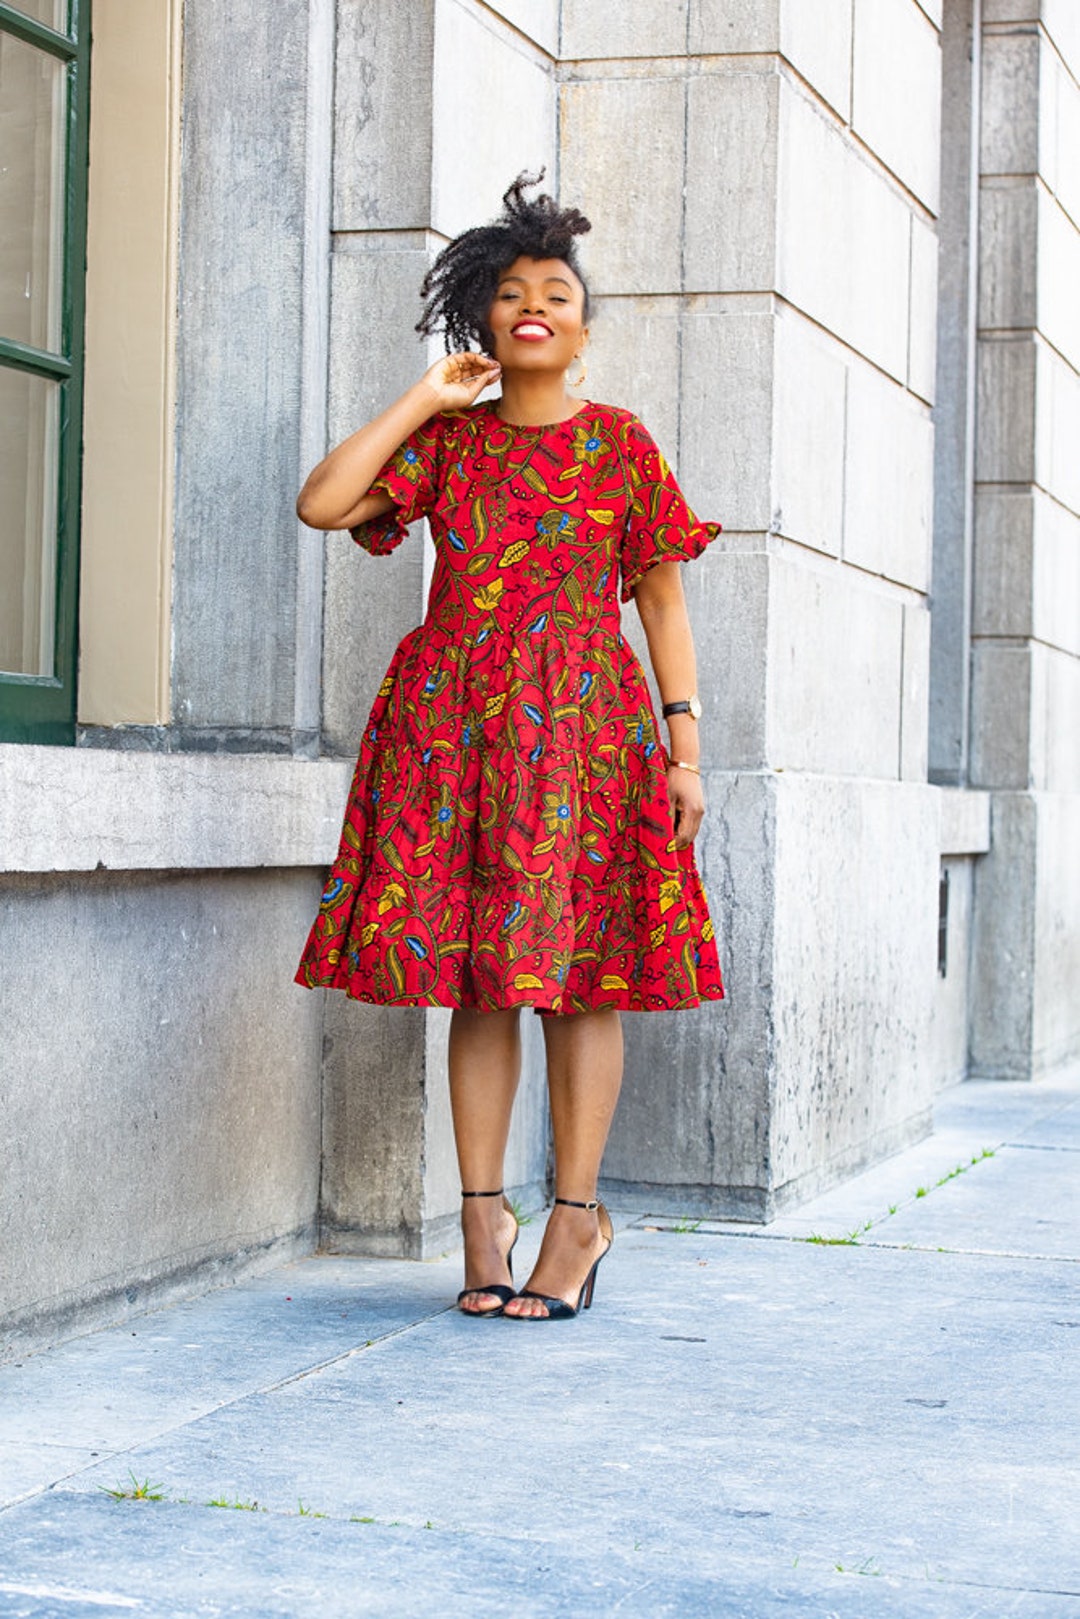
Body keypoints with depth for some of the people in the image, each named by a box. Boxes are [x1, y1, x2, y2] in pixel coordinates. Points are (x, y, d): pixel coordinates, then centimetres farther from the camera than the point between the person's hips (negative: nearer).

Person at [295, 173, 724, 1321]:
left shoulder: (620, 445, 7)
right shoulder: (447, 440, 11)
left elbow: (662, 600, 6)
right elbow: (322, 503, -2)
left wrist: (684, 746, -1)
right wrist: (426, 399, 3)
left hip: (581, 726, -2)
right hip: (451, 729, 2)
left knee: (574, 968, -4)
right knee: (475, 977, 2)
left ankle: (576, 1216, 3)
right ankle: (483, 1218, 7)